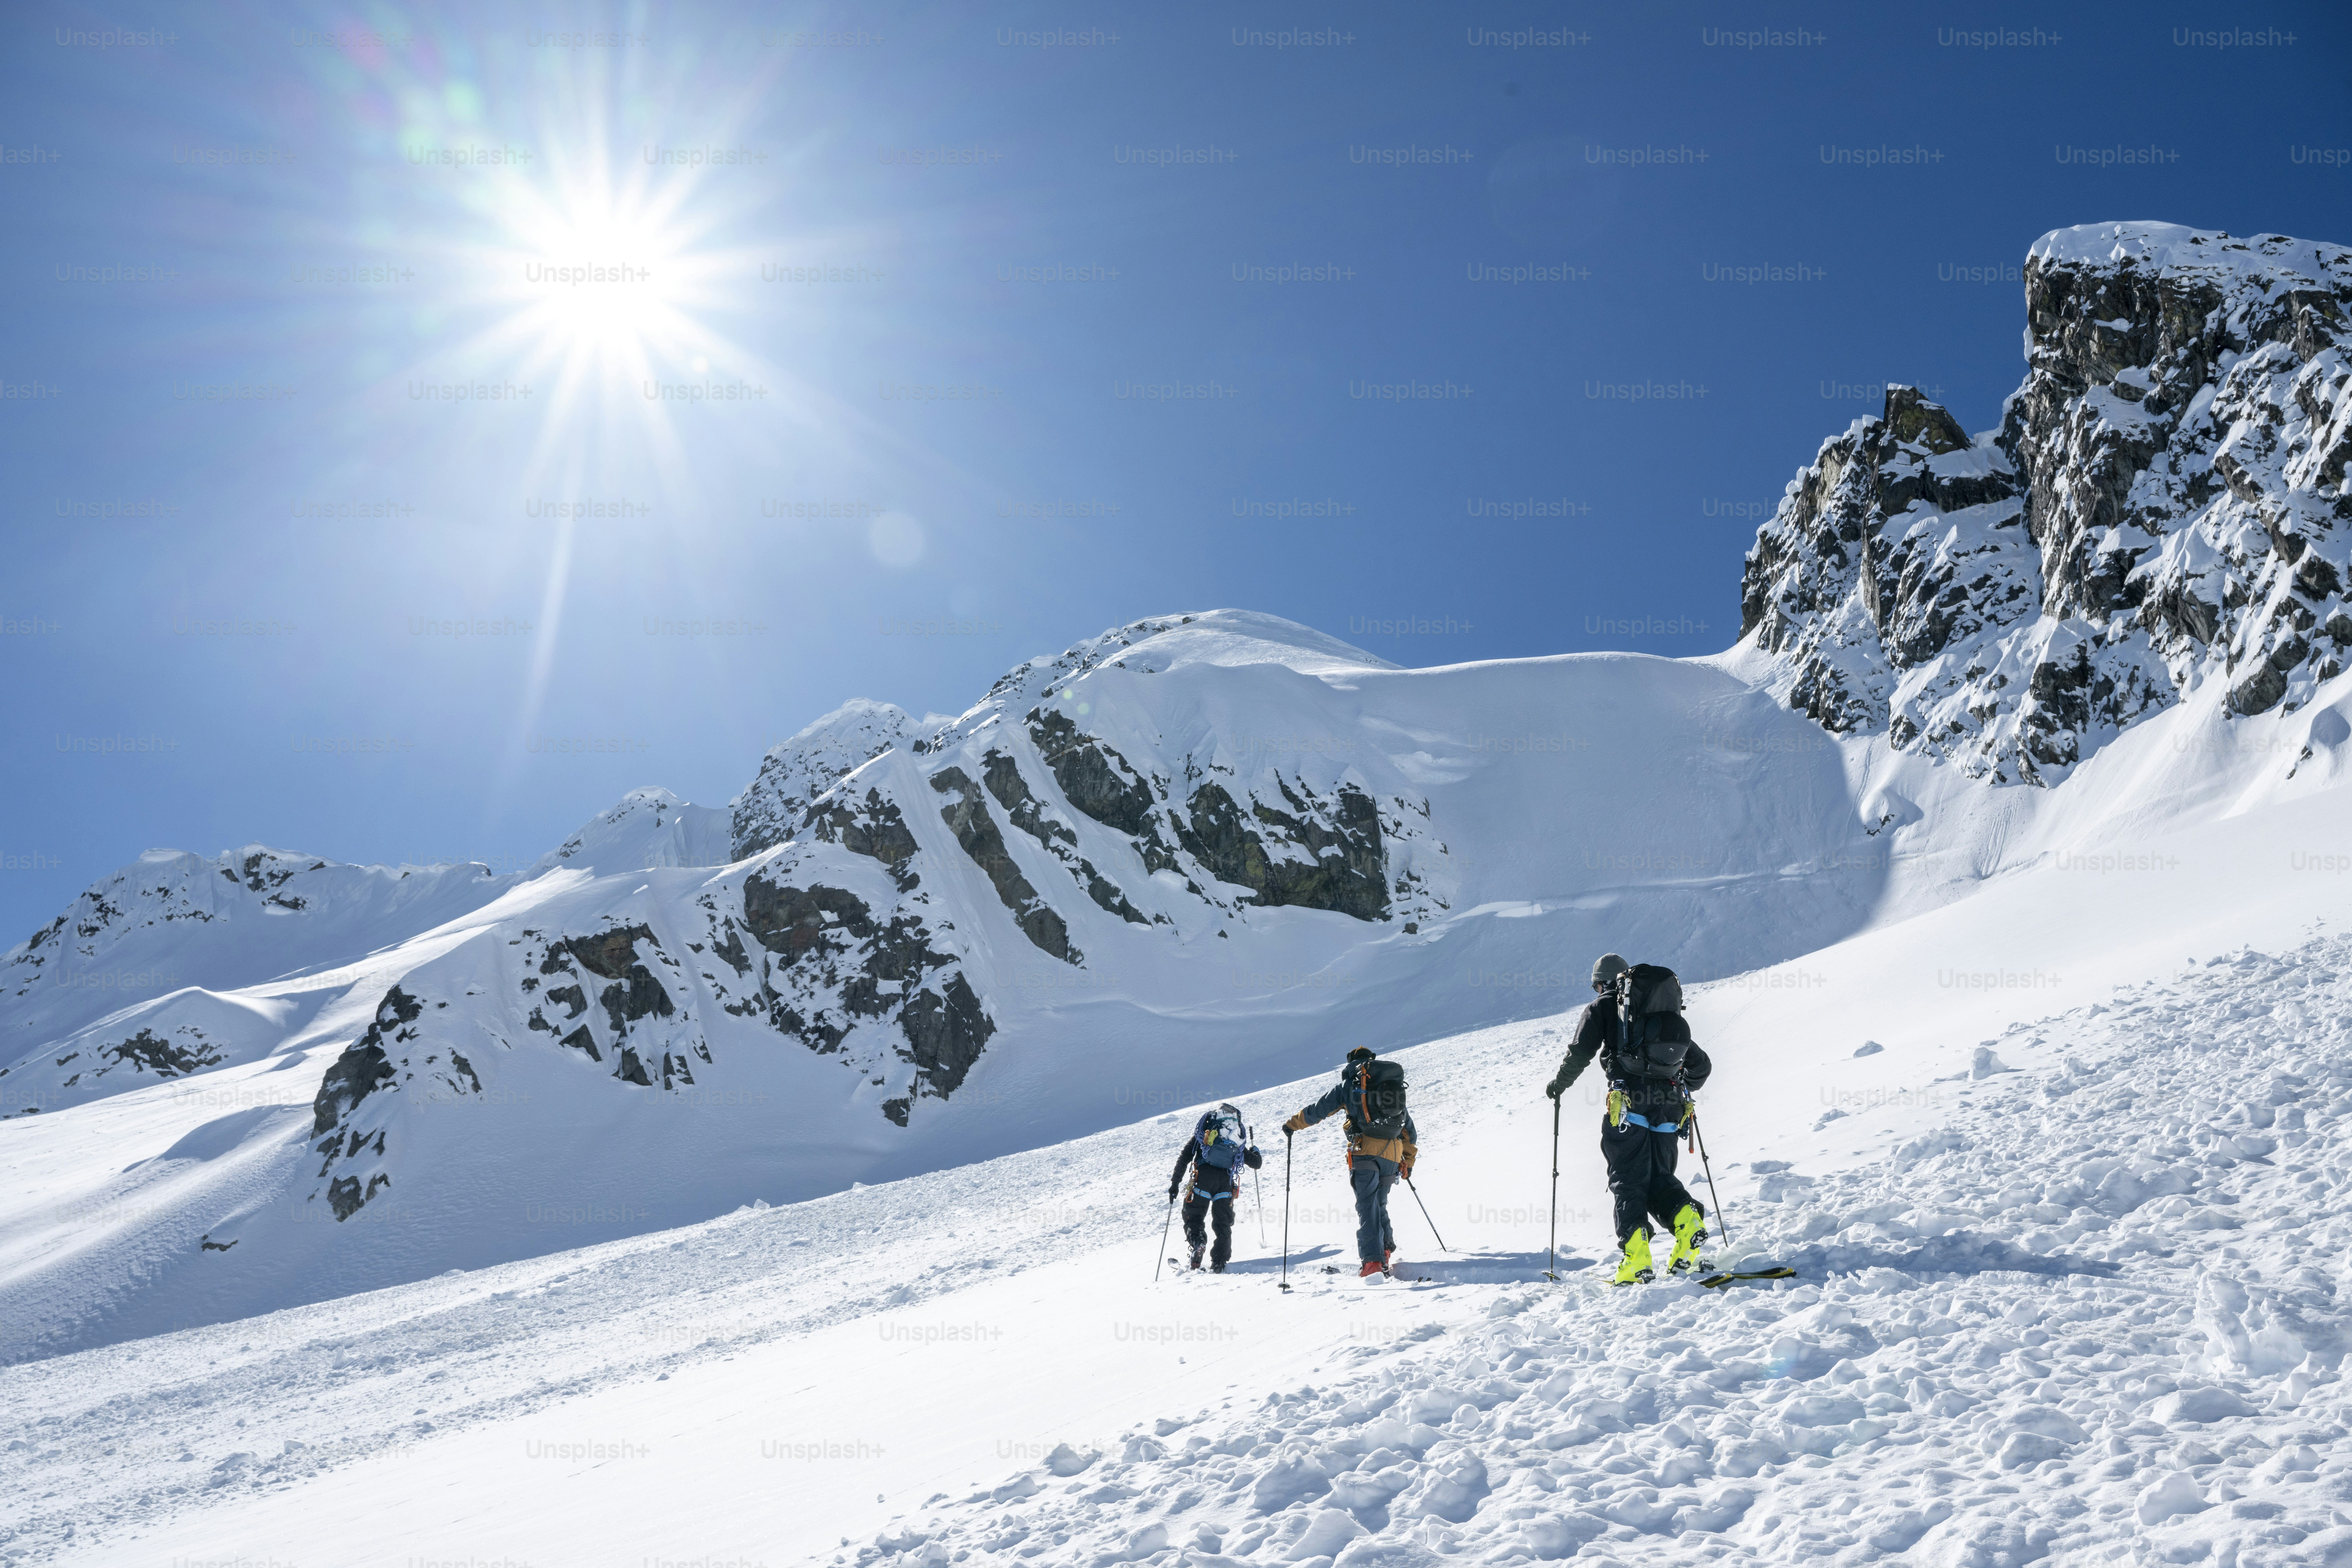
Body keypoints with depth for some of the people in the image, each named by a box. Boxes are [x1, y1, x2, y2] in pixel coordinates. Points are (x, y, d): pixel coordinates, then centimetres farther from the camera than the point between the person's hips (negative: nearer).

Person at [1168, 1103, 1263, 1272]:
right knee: (1223, 1224, 13)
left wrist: (1175, 1183, 14)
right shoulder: (1239, 1140, 26)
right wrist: (1255, 1151, 54)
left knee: (1194, 1217, 9)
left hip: (1203, 1176, -2)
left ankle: (1198, 1241, -21)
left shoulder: (1202, 1133, 22)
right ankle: (1219, 1263, 2)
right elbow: (1256, 1163, 31)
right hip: (1226, 1182, 2)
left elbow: (1184, 1158, 13)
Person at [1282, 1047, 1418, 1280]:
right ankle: (1387, 1250, 9)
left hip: (1365, 1151, -4)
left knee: (1367, 1207, -7)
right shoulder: (1396, 1088, 23)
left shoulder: (1350, 1084, 10)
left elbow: (1319, 1110, 14)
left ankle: (1372, 1259, -19)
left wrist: (1293, 1125, 28)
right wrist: (1409, 1162, 35)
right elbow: (1410, 1131, 27)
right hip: (1393, 1155, 4)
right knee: (1380, 1205, 19)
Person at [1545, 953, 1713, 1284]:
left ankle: (1636, 1259, -14)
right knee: (1659, 1178, 17)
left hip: (1628, 1101, -4)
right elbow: (1702, 1065, 28)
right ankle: (1688, 1220, -10)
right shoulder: (1670, 1017, 27)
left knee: (1627, 1181, 0)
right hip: (1669, 1105, 5)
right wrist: (1683, 1092, 45)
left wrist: (1559, 1084, 15)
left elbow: (1580, 1053, -1)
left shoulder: (1601, 1008, 12)